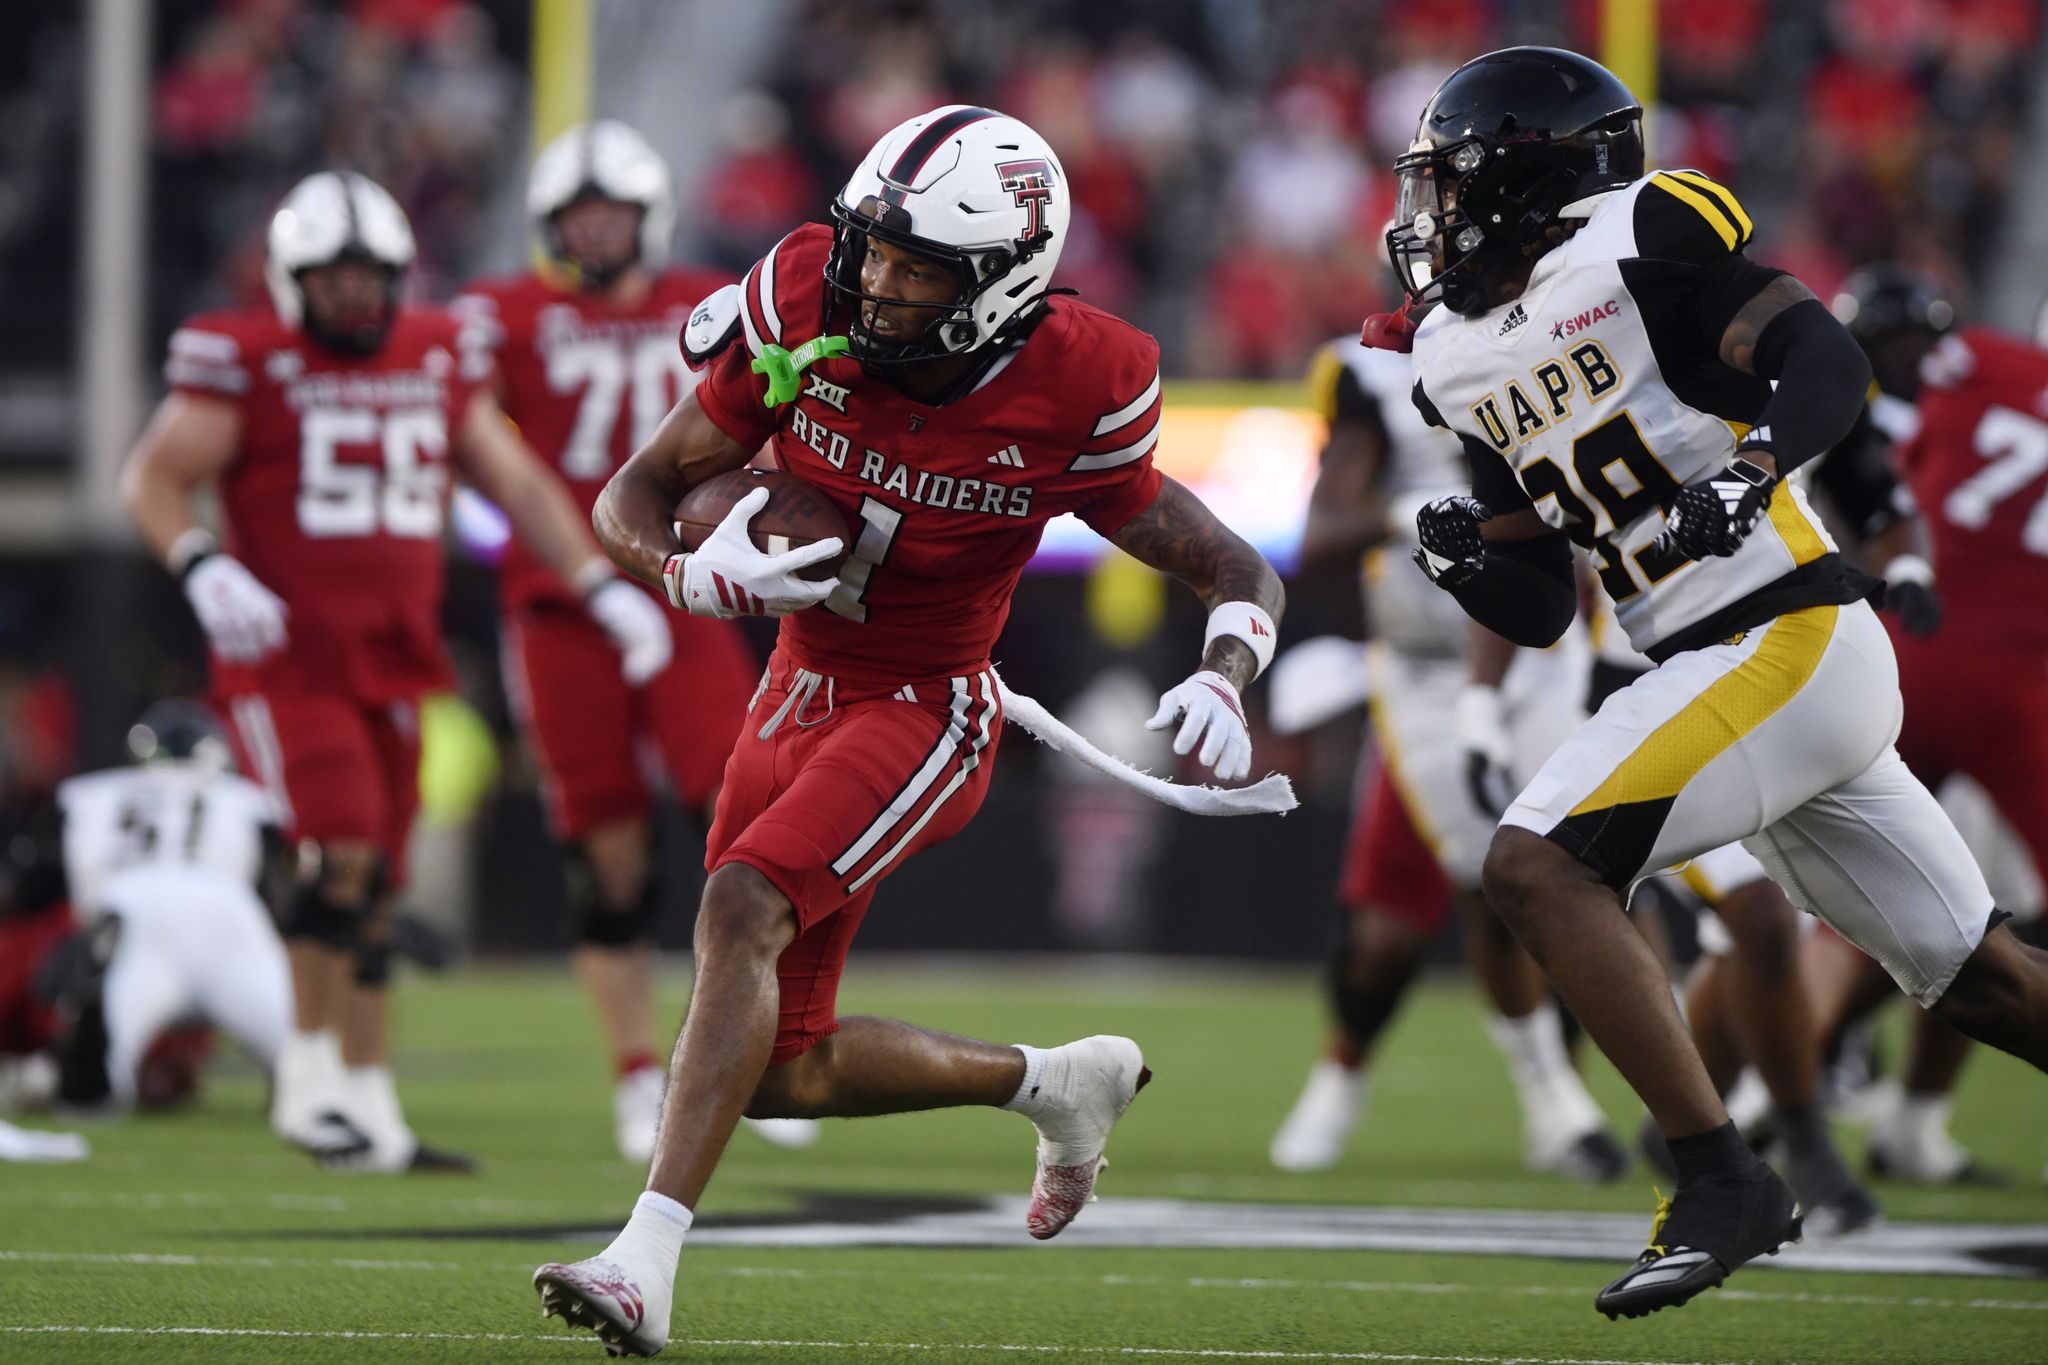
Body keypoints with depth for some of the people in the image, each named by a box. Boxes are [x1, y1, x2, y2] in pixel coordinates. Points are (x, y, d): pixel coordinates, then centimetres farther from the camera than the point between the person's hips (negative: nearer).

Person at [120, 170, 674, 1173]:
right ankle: (310, 1078, -7)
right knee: (342, 852, -20)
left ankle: (367, 1105, 13)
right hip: (285, 655, -6)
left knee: (373, 891, 8)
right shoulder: (246, 360, -4)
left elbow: (514, 480, 19)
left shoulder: (438, 361, 11)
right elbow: (155, 476, -4)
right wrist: (200, 566, -22)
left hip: (392, 662, 6)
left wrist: (600, 585, 11)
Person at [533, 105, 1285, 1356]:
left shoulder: (1068, 399, -19)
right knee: (787, 1072, 10)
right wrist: (695, 577, -28)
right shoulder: (801, 315, -14)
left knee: (742, 910, -30)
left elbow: (1236, 572, -7)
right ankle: (1060, 1081, 34)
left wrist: (1223, 679, -29)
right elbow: (634, 498, -6)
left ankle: (648, 1260, -35)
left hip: (927, 714, -5)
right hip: (799, 690, 5)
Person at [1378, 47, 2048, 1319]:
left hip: (1788, 639, -9)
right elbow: (1545, 611, 18)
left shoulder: (1639, 246, -7)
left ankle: (1722, 1180, -16)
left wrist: (1752, 467, -31)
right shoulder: (1468, 363, 16)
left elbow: (1829, 362, -14)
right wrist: (1470, 562, -3)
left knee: (1538, 866, -17)